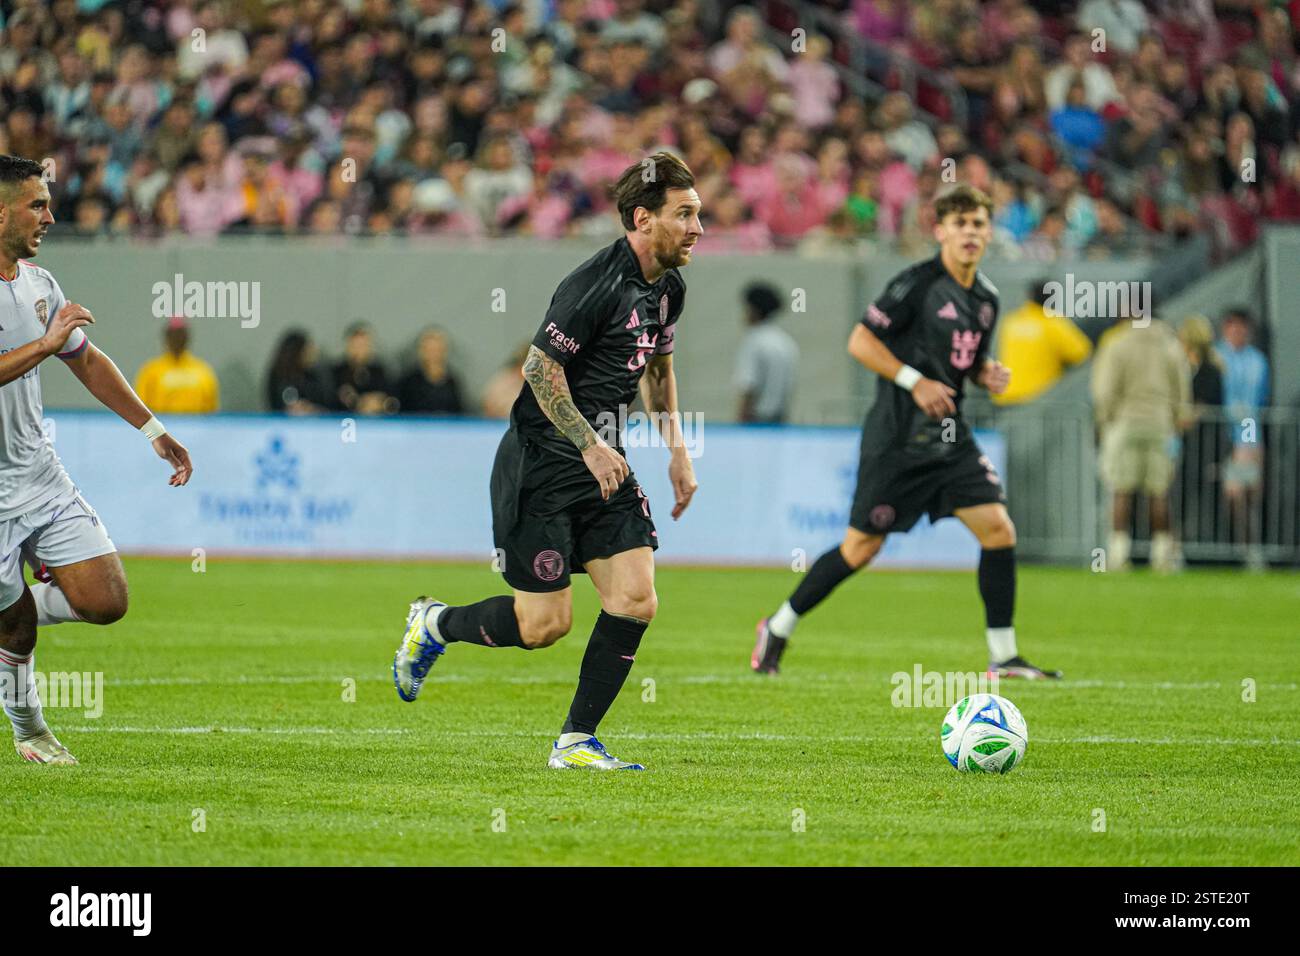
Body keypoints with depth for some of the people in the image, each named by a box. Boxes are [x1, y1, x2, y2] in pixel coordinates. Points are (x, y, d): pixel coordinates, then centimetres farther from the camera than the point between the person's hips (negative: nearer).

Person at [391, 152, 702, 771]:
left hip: (603, 464, 8)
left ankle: (575, 742, 4)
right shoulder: (596, 284, -20)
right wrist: (590, 446, -20)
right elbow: (541, 367, -20)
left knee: (636, 601, -6)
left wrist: (677, 451, 18)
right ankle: (433, 625, 23)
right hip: (540, 467, -8)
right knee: (544, 623, -5)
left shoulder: (667, 288, 8)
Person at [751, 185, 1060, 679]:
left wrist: (988, 374, 2)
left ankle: (1003, 657, 1)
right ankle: (778, 628, 17)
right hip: (897, 436, -7)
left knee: (999, 530, -6)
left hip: (950, 436, 7)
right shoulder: (917, 283, -13)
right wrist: (915, 382, -18)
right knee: (861, 547, -1)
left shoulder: (986, 298, 10)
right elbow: (861, 342, -12)